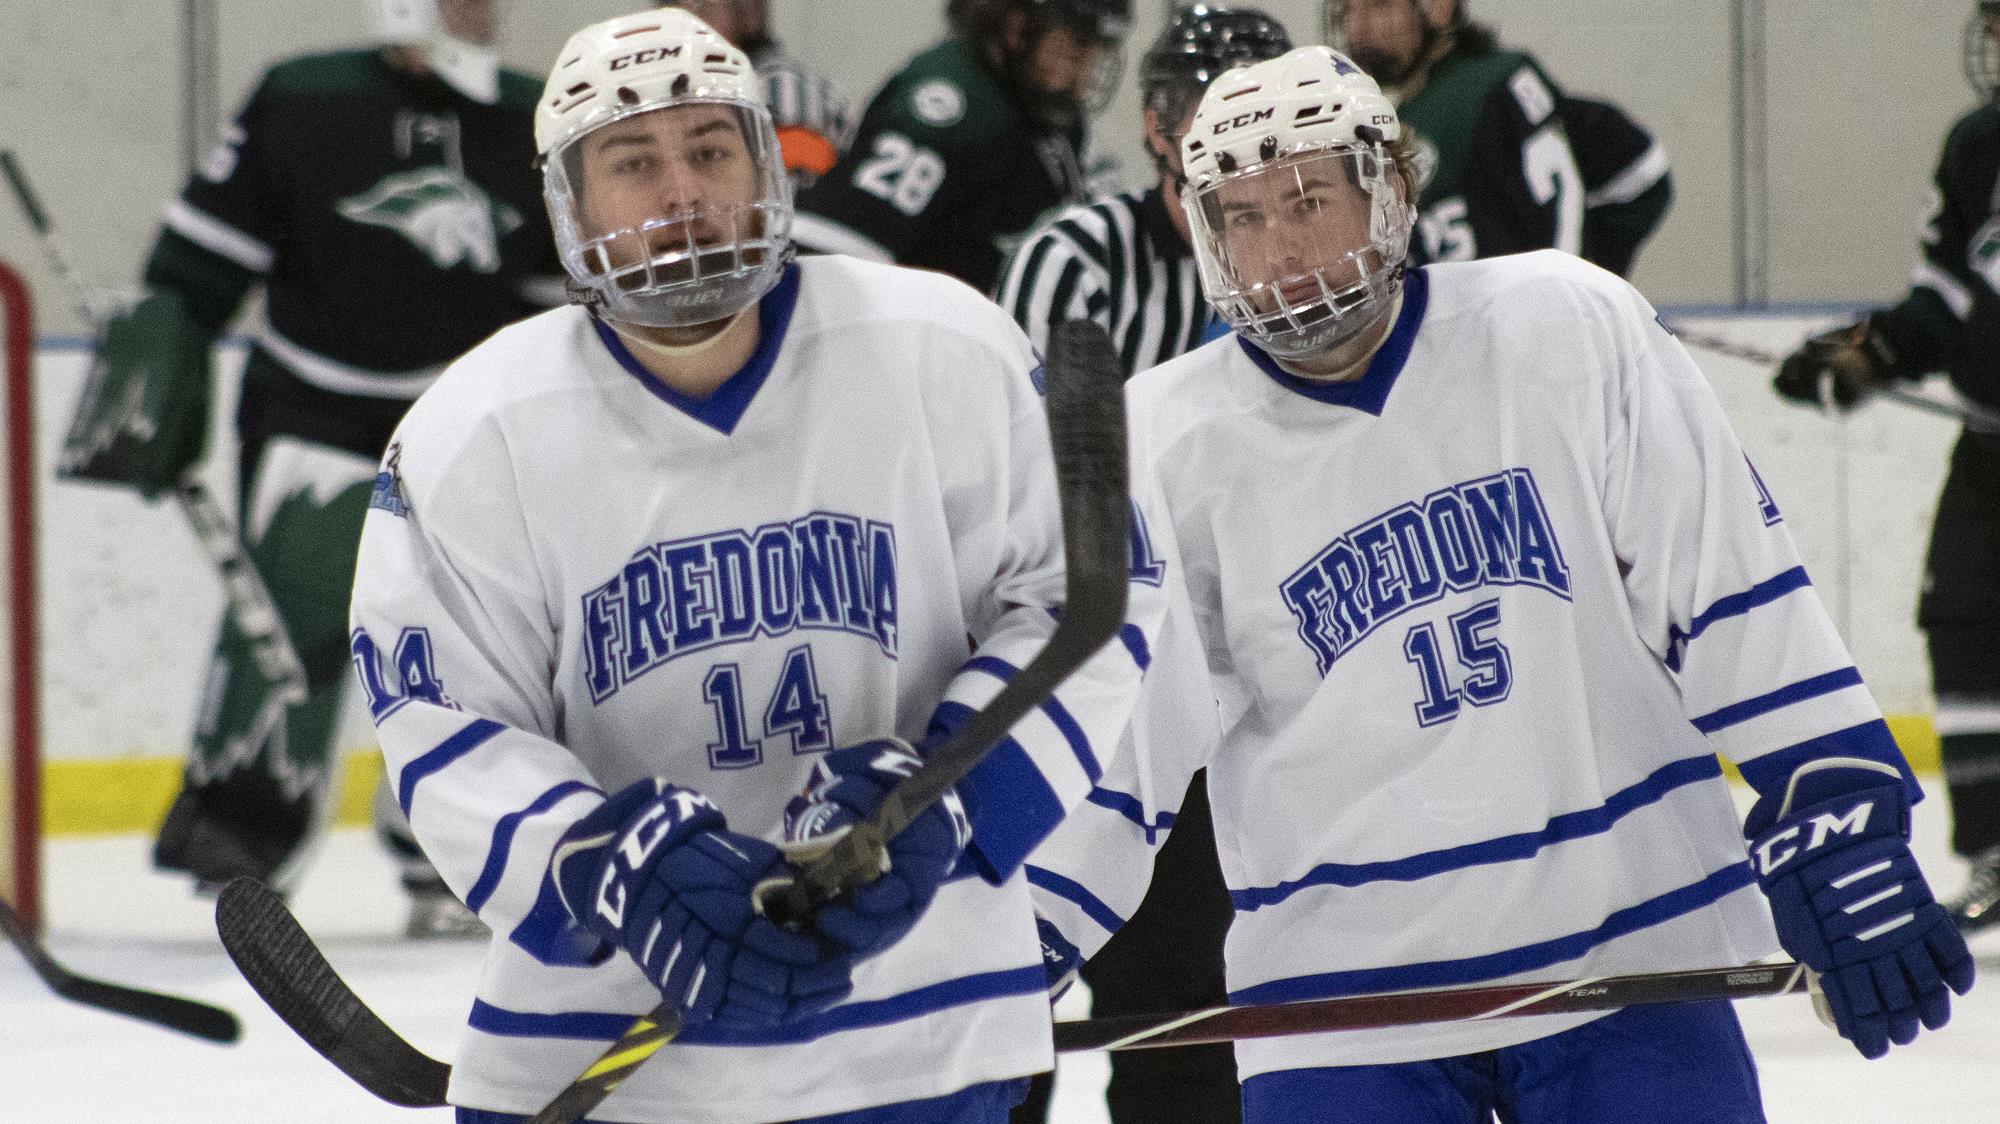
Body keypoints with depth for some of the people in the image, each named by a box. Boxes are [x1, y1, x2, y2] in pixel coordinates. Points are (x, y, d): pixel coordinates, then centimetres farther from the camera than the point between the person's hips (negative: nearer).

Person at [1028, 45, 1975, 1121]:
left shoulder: (1568, 331, -6)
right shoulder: (1164, 446, -4)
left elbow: (1731, 588, -3)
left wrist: (1839, 831, -6)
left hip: (1625, 952, 0)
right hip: (1344, 988, 0)